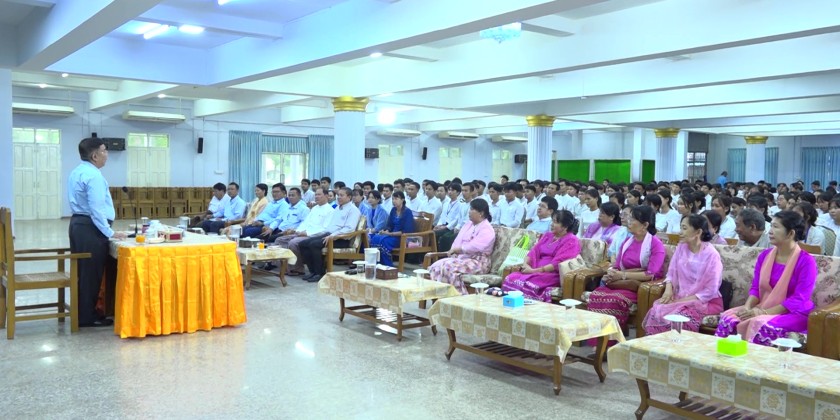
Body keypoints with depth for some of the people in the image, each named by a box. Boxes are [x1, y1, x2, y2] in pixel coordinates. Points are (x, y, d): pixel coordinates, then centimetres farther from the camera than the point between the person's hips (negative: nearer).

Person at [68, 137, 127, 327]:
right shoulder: (93, 175, -17)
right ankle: (87, 317, 3)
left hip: (78, 224, 10)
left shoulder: (76, 172, 15)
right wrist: (110, 233, -16)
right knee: (91, 272, -3)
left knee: (82, 271, 14)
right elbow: (97, 209, -22)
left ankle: (82, 312, 22)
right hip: (90, 228, -10)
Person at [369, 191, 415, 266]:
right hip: (392, 235, 6)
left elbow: (406, 231, -16)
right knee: (375, 238, -21)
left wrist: (390, 234, -20)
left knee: (383, 240, -31)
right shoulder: (393, 210, 11)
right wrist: (386, 231, -11)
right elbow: (389, 225, 12)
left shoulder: (407, 212, -10)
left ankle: (389, 266, -20)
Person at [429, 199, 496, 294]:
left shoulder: (487, 230, -11)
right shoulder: (468, 224, 17)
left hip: (478, 262, -8)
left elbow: (473, 247, -24)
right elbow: (458, 240, 11)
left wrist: (455, 249, -14)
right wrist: (454, 251, -10)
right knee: (436, 266, -15)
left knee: (449, 267, -33)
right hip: (461, 257, 8)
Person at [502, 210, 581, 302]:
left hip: (552, 274, -6)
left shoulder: (572, 241, -3)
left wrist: (534, 270, -18)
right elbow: (534, 251, 14)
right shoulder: (547, 235, 22)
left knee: (523, 283, -33)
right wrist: (525, 264, -7)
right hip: (535, 270, 7)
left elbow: (557, 263, -14)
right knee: (510, 279, -23)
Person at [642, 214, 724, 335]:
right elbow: (672, 273, 11)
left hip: (706, 302, -5)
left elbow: (710, 291, -15)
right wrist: (669, 289, -10)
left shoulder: (711, 255, -14)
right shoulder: (681, 247, 4)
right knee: (656, 312, -24)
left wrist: (683, 300, -16)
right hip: (681, 298, 5)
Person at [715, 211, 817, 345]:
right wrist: (747, 307, -13)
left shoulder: (806, 261, -10)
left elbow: (799, 299, -17)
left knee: (760, 325, -36)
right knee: (728, 318, -22)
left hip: (794, 314, -5)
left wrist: (764, 312, -23)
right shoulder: (765, 255, 8)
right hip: (763, 310, 5)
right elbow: (755, 288, 9)